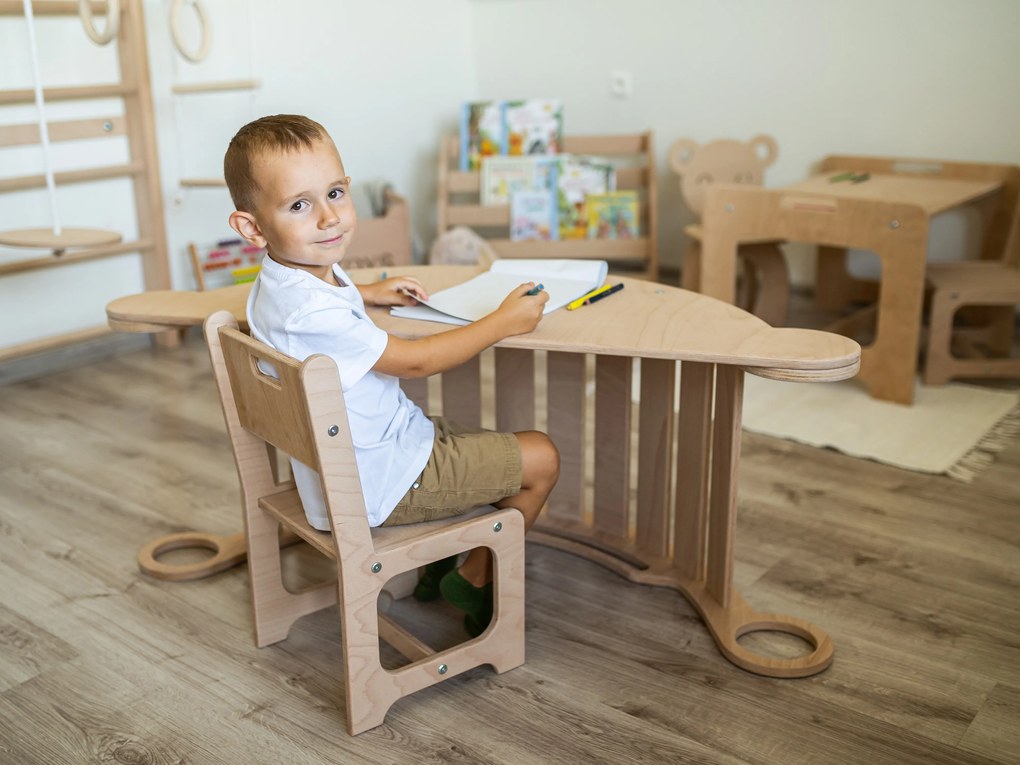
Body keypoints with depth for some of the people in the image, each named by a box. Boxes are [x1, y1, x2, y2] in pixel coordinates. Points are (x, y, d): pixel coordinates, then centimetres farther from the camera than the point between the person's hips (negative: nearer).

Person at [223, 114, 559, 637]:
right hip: (377, 485, -10)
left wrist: (368, 294, 19)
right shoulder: (311, 313, -33)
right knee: (540, 459, -2)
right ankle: (475, 580, 15)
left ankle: (442, 562, 35)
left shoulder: (290, 277, -1)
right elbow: (414, 361, -25)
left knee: (494, 448, 29)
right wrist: (504, 321, -16)